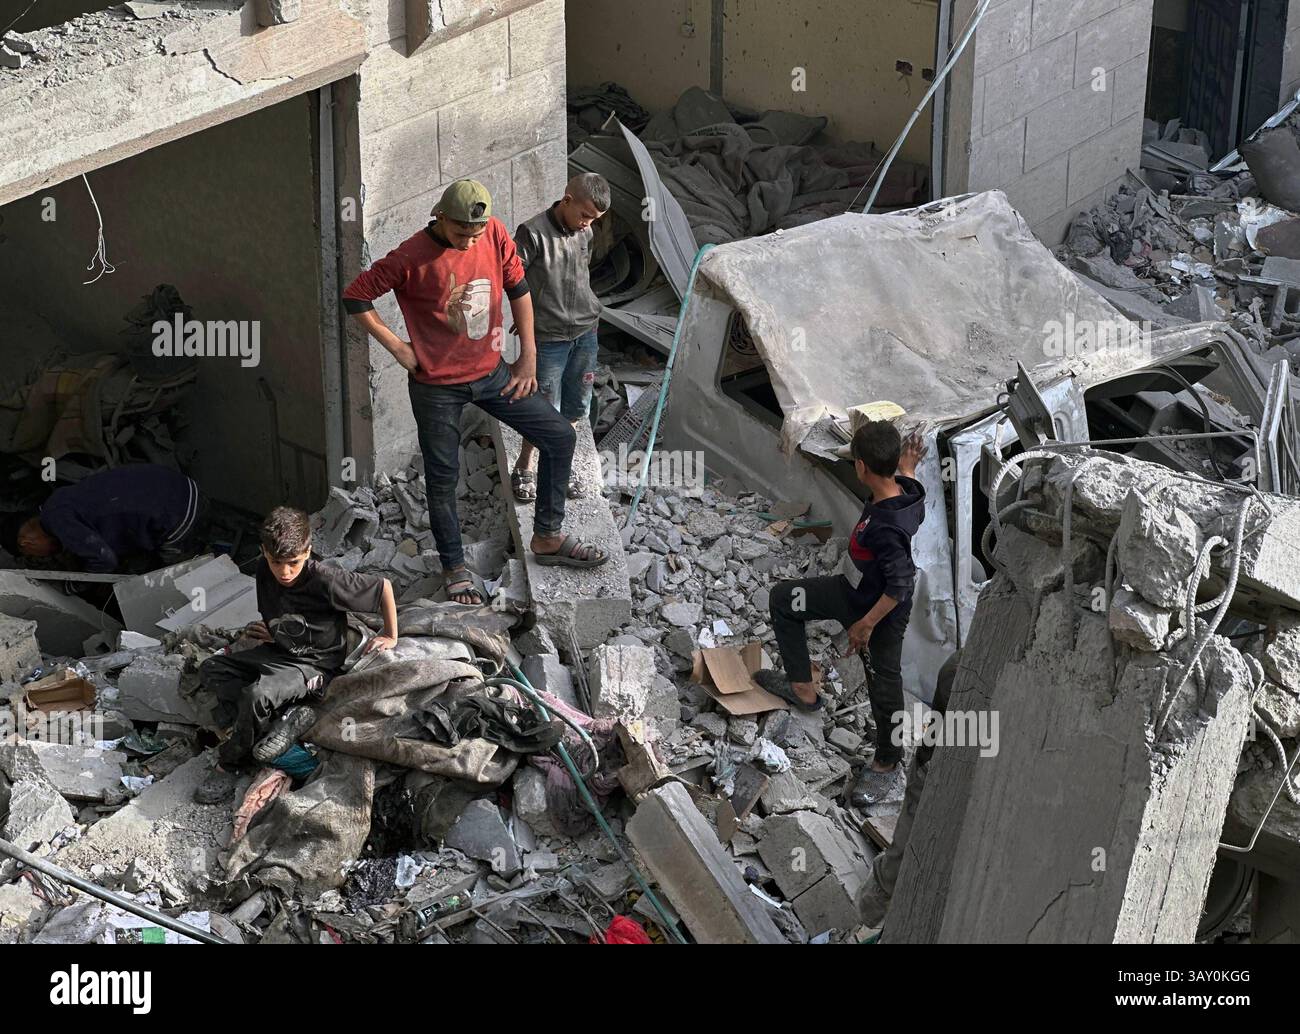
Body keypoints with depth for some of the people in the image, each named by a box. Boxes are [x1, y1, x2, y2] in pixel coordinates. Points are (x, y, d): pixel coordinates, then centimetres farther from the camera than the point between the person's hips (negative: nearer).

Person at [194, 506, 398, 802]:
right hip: (277, 652, 8)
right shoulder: (264, 570, -5)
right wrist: (269, 633, 1)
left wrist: (391, 637, -6)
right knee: (210, 670, -7)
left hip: (314, 666, -8)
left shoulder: (325, 581, -24)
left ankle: (228, 764, -9)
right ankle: (289, 716, -16)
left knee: (257, 694, -32)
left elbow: (384, 586, -14)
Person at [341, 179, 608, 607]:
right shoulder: (412, 257, -20)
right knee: (443, 478, 5)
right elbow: (355, 297, -12)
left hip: (491, 372, 5)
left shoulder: (494, 234, -7)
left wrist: (528, 355, 4)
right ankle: (455, 569, 24)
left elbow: (517, 288, 6)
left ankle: (548, 537, 19)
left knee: (559, 436, 5)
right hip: (437, 387, -5)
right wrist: (398, 347, -12)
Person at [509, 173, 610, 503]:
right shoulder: (533, 233, -17)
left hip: (585, 333, 6)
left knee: (576, 408, 13)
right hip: (548, 338, -6)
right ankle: (523, 468, 20)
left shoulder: (585, 234, 4)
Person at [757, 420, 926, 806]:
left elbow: (899, 587, -34)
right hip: (853, 591, 9)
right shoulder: (906, 490, -15)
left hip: (882, 614, -9)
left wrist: (865, 625, -22)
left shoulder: (886, 528, -40)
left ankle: (887, 766, 35)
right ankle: (803, 688, 26)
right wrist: (907, 468, 26)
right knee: (784, 598, 15)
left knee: (884, 688, 11)